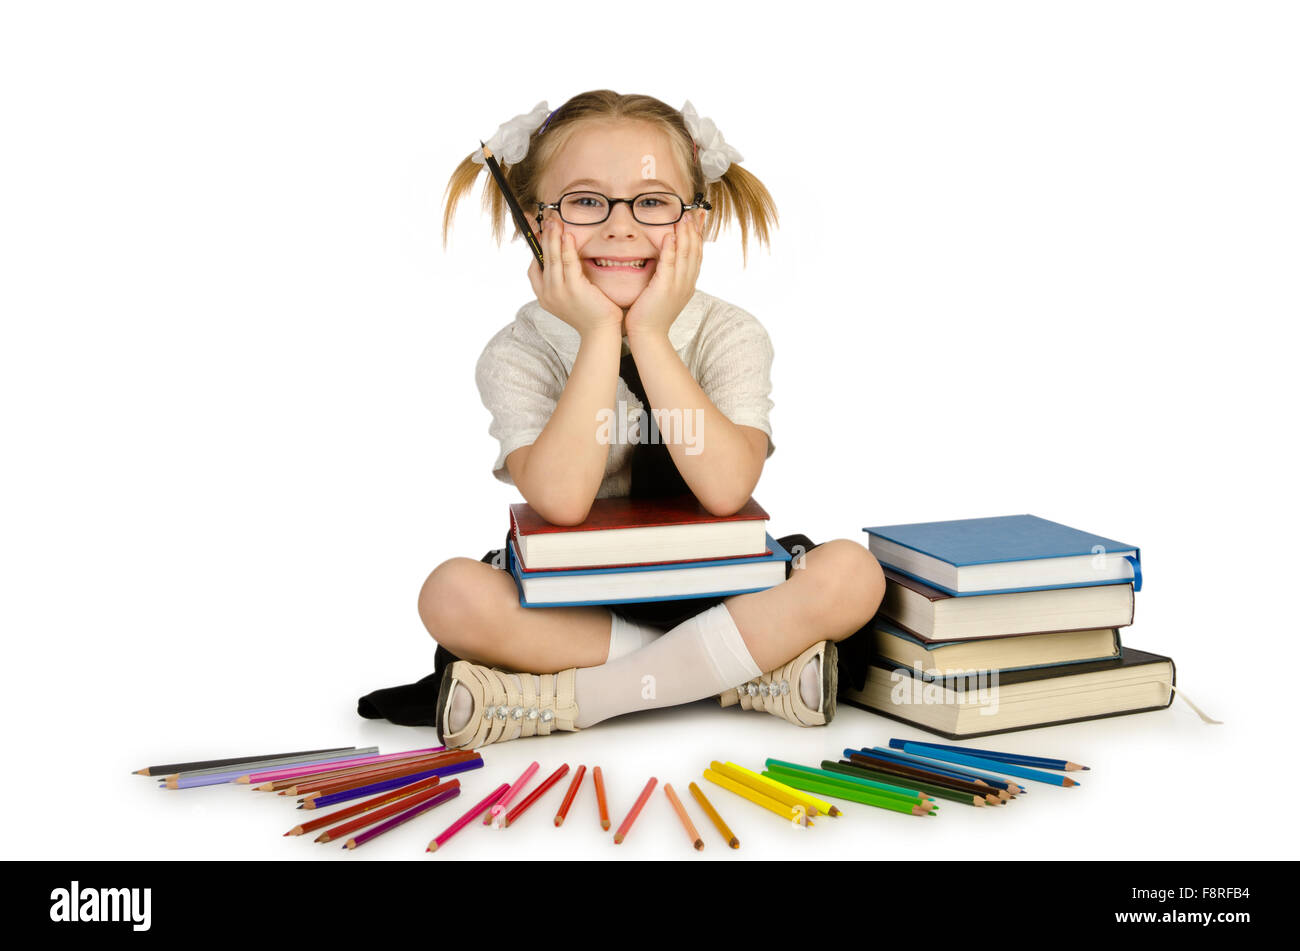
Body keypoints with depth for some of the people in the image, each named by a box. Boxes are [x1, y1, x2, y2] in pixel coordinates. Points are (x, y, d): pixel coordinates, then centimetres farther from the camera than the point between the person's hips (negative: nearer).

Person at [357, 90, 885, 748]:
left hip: (716, 588, 1)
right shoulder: (518, 354, -10)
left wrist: (650, 335, -25)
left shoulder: (731, 336, -8)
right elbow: (562, 500, -28)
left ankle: (564, 698, -24)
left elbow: (725, 489, -26)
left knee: (852, 573, -26)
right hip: (570, 602, 0)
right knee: (452, 593, -29)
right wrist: (601, 335, -26)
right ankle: (755, 668, -23)